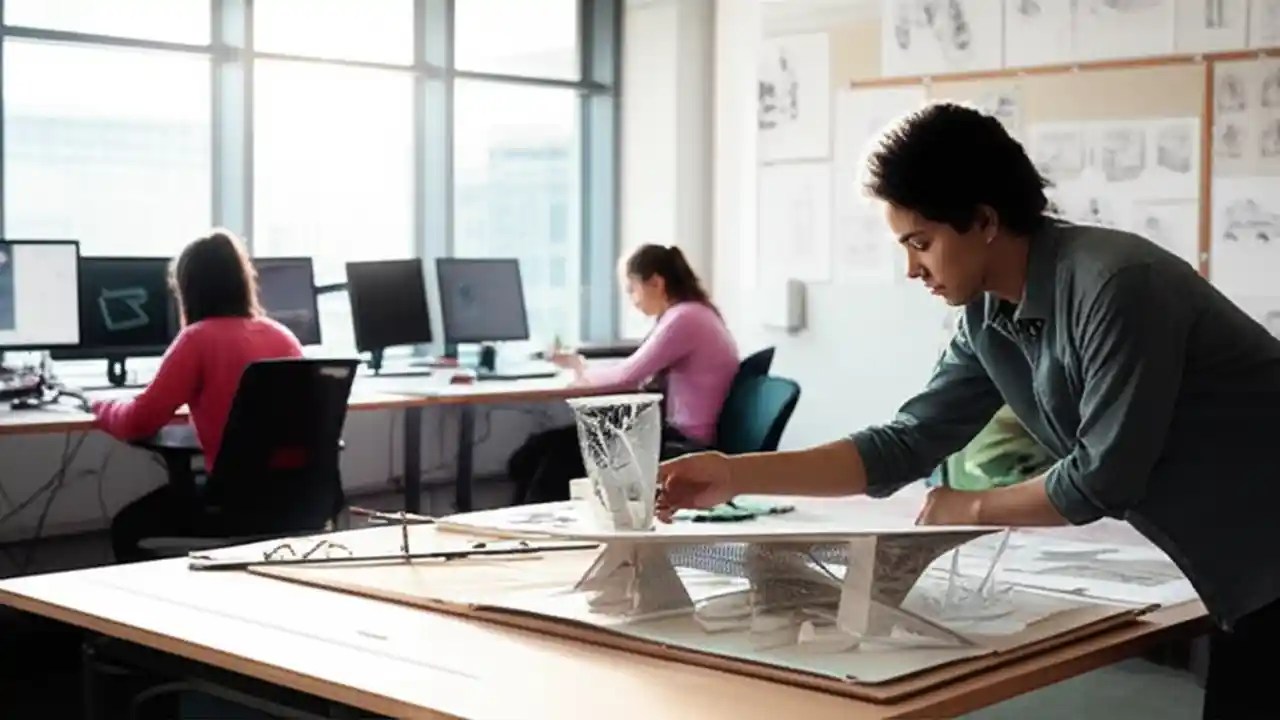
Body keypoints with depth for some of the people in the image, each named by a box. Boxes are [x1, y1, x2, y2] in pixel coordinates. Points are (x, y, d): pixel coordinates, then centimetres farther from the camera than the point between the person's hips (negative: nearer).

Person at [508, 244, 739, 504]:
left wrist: (583, 372, 5)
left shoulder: (684, 318, -16)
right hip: (672, 433, 9)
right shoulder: (685, 315, 16)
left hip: (682, 446, -9)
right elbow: (640, 373, 18)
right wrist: (582, 367, 10)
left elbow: (629, 375, -14)